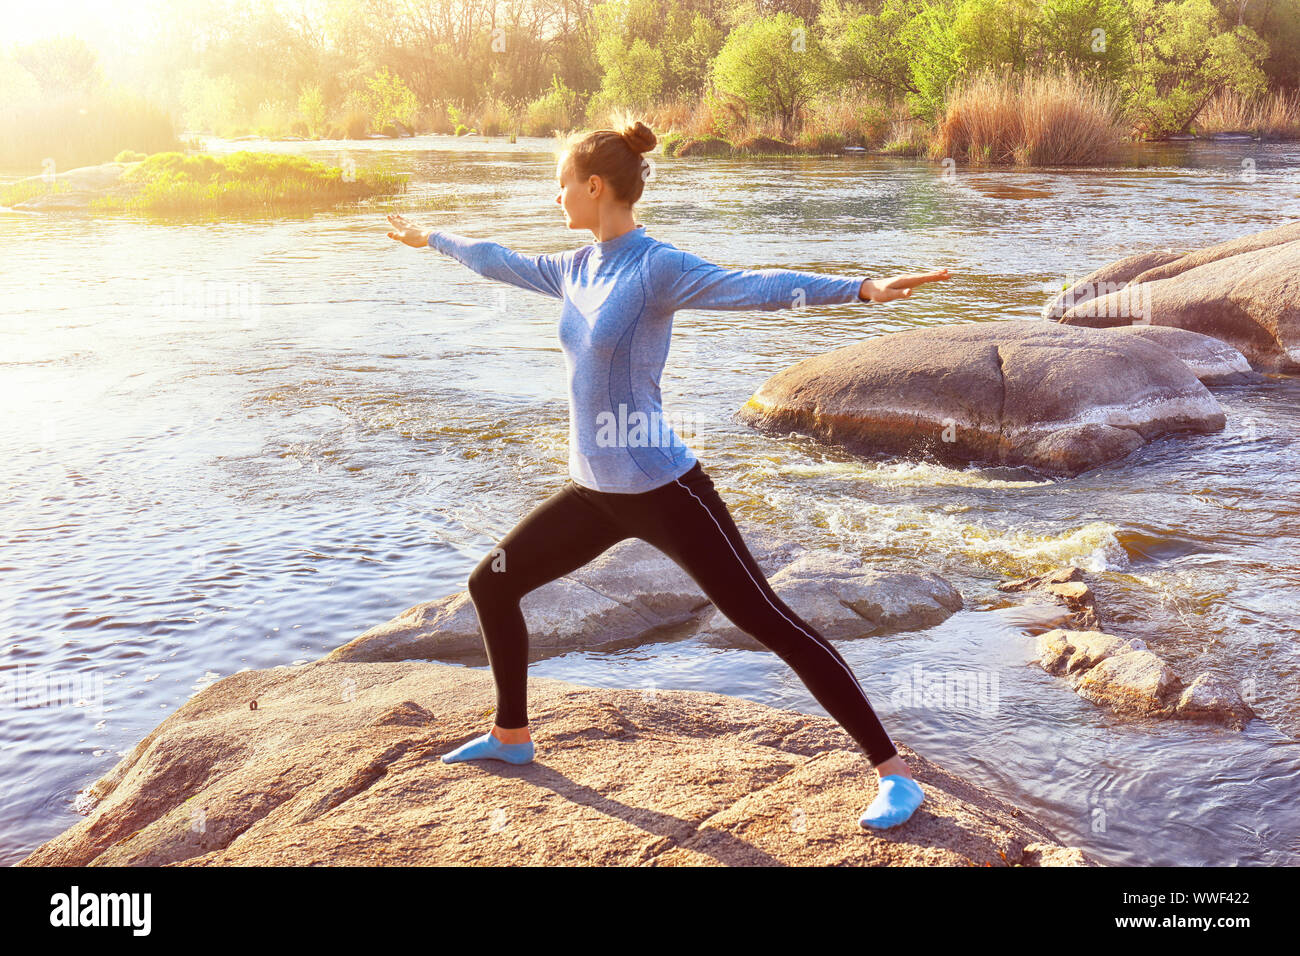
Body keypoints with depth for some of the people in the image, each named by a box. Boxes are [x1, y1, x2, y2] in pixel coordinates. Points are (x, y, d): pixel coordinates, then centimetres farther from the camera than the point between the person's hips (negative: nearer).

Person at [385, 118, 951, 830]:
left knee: (770, 622, -8)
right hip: (595, 492, 9)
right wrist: (432, 239, 43)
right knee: (492, 584, 15)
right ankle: (512, 736, 35)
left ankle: (893, 772, -1)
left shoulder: (657, 268, -16)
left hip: (662, 491, -8)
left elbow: (754, 286, -30)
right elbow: (502, 262, 27)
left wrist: (864, 288, -44)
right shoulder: (577, 269, 8)